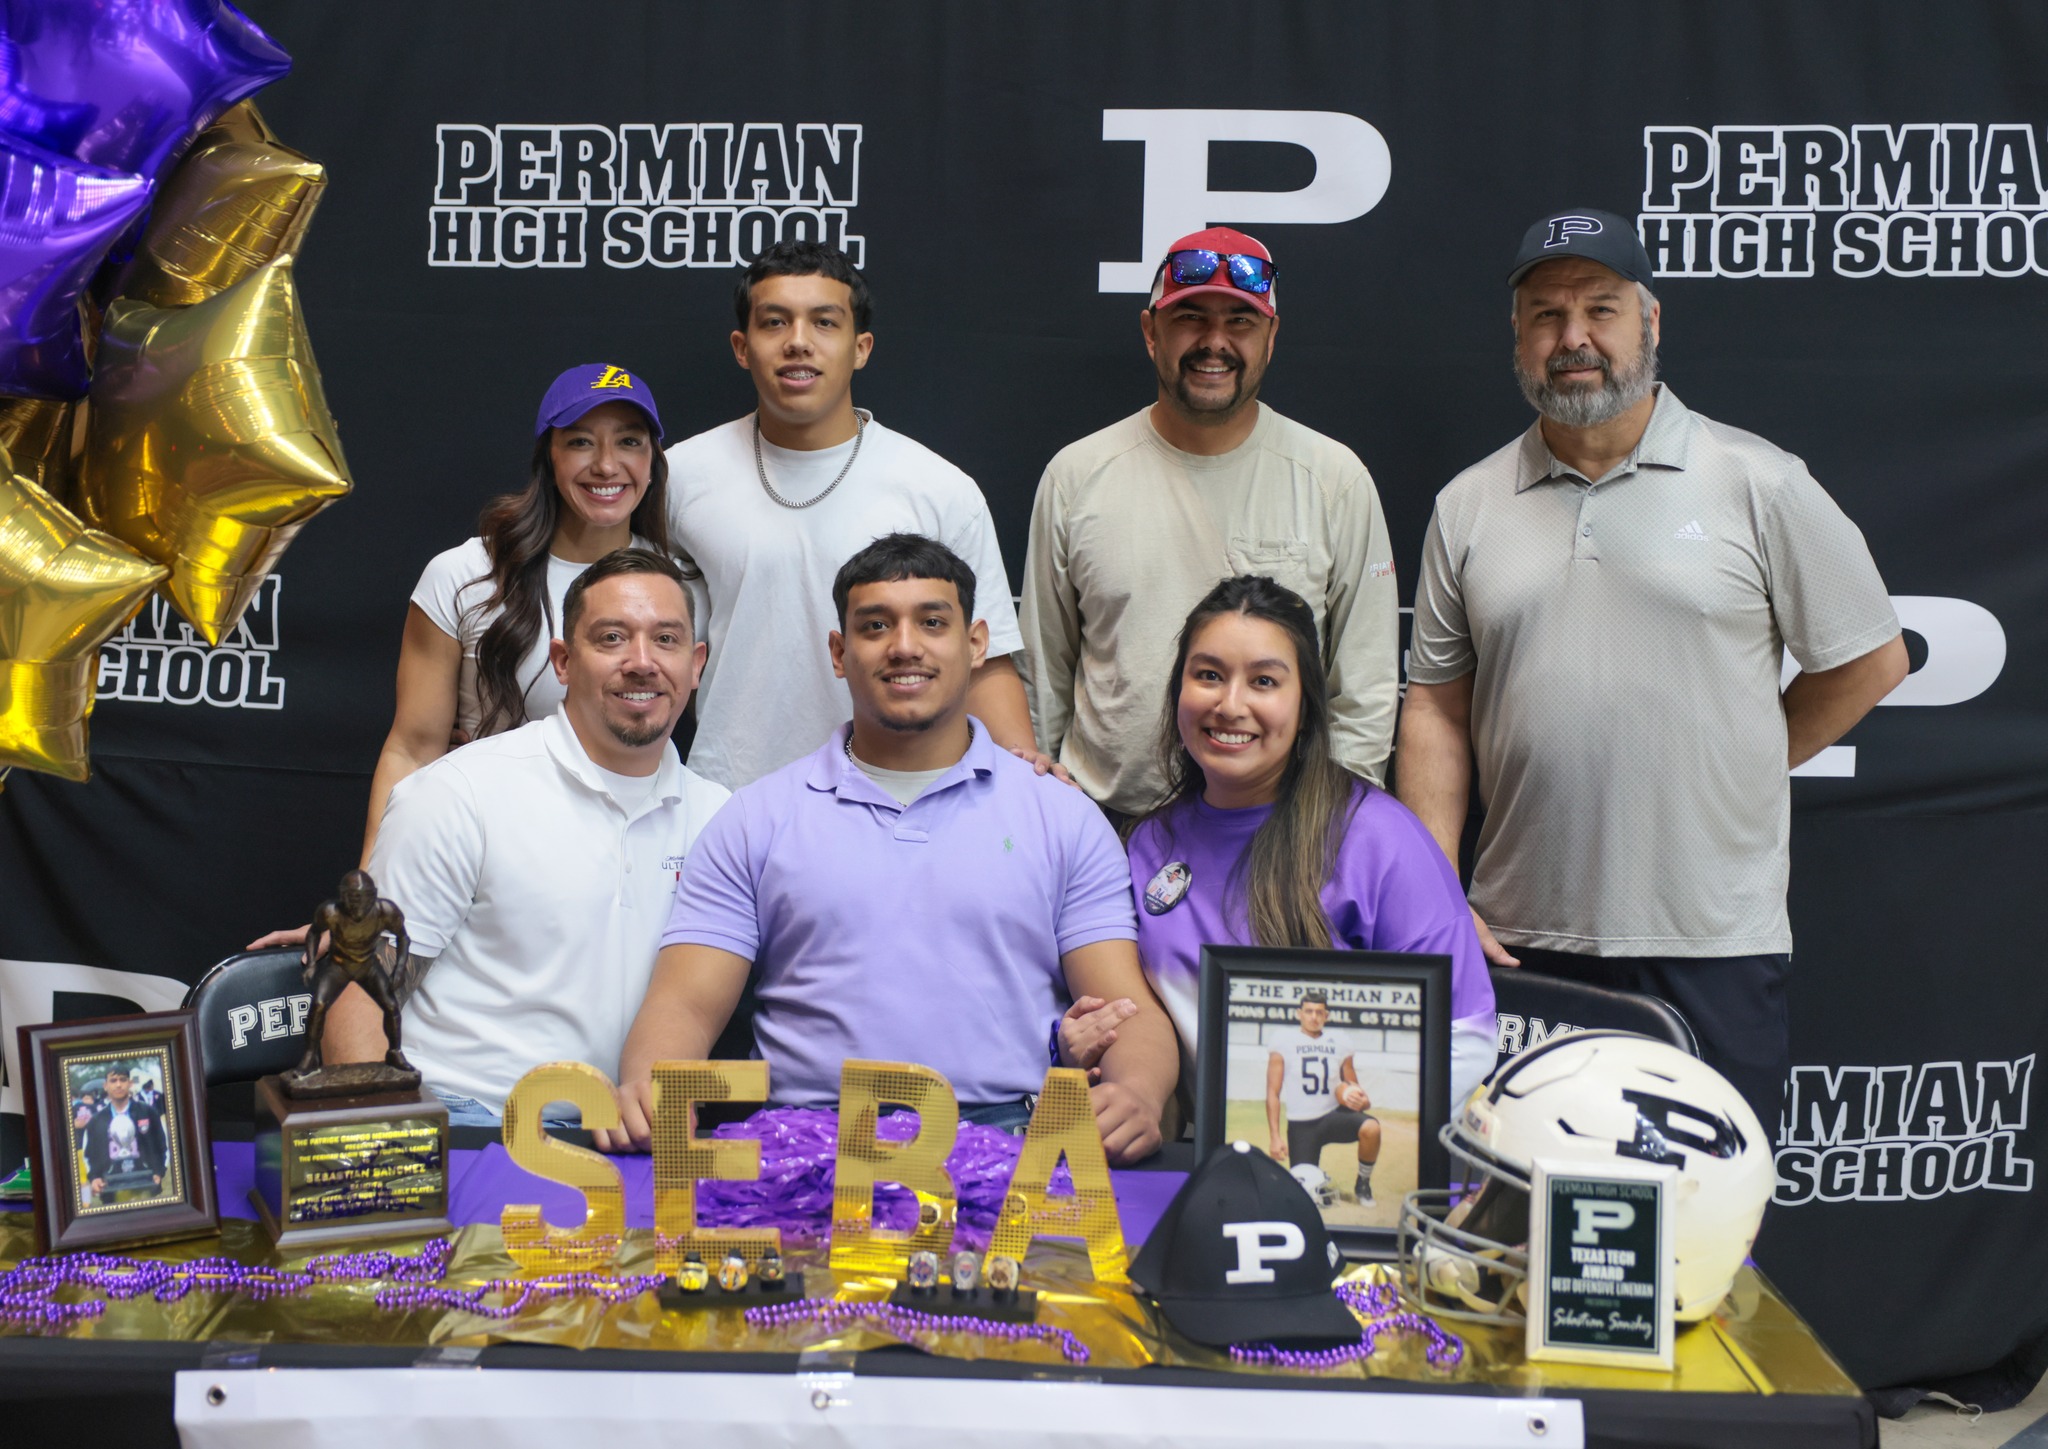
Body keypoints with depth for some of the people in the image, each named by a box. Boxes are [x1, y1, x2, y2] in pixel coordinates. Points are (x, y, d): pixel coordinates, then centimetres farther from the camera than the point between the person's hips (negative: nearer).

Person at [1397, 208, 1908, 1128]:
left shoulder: (1759, 483, 1)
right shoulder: (1468, 506, 9)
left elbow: (1870, 662, 5)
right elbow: (1436, 710, 8)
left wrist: (1731, 775, 5)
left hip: (1712, 946, -2)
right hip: (1518, 944, 2)